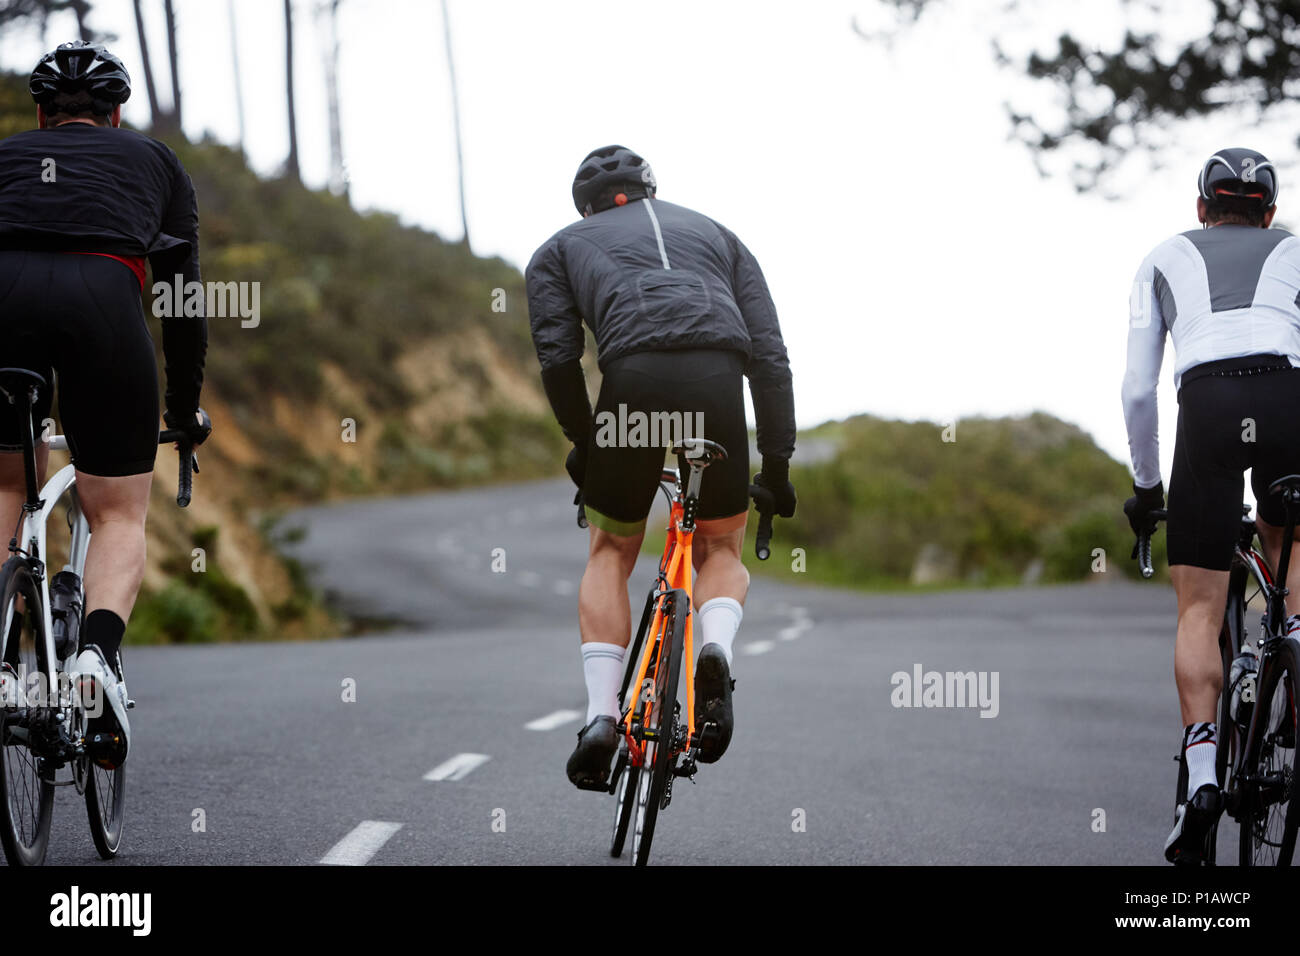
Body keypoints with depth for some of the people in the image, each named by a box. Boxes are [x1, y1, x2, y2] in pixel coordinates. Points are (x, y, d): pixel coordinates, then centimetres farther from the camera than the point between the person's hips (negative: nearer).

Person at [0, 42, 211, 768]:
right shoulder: (154, 161, 32)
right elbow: (183, 297, 31)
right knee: (120, 515, 10)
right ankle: (100, 650, -17)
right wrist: (186, 409, 42)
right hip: (100, 299, -1)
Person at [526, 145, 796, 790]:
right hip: (718, 381, 1)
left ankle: (602, 717, 5)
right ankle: (716, 648, -11)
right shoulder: (717, 235, 34)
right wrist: (777, 464, 24)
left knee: (611, 553, 20)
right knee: (720, 550, 21)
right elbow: (770, 354, 23)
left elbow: (557, 356, 11)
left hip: (634, 376, -1)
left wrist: (582, 442, 24)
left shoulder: (561, 248, 29)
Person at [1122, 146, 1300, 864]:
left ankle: (1201, 770, -12)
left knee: (1199, 609, 5)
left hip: (1206, 407, -1)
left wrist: (1145, 485, 29)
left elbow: (1138, 389, 20)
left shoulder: (1165, 259, 27)